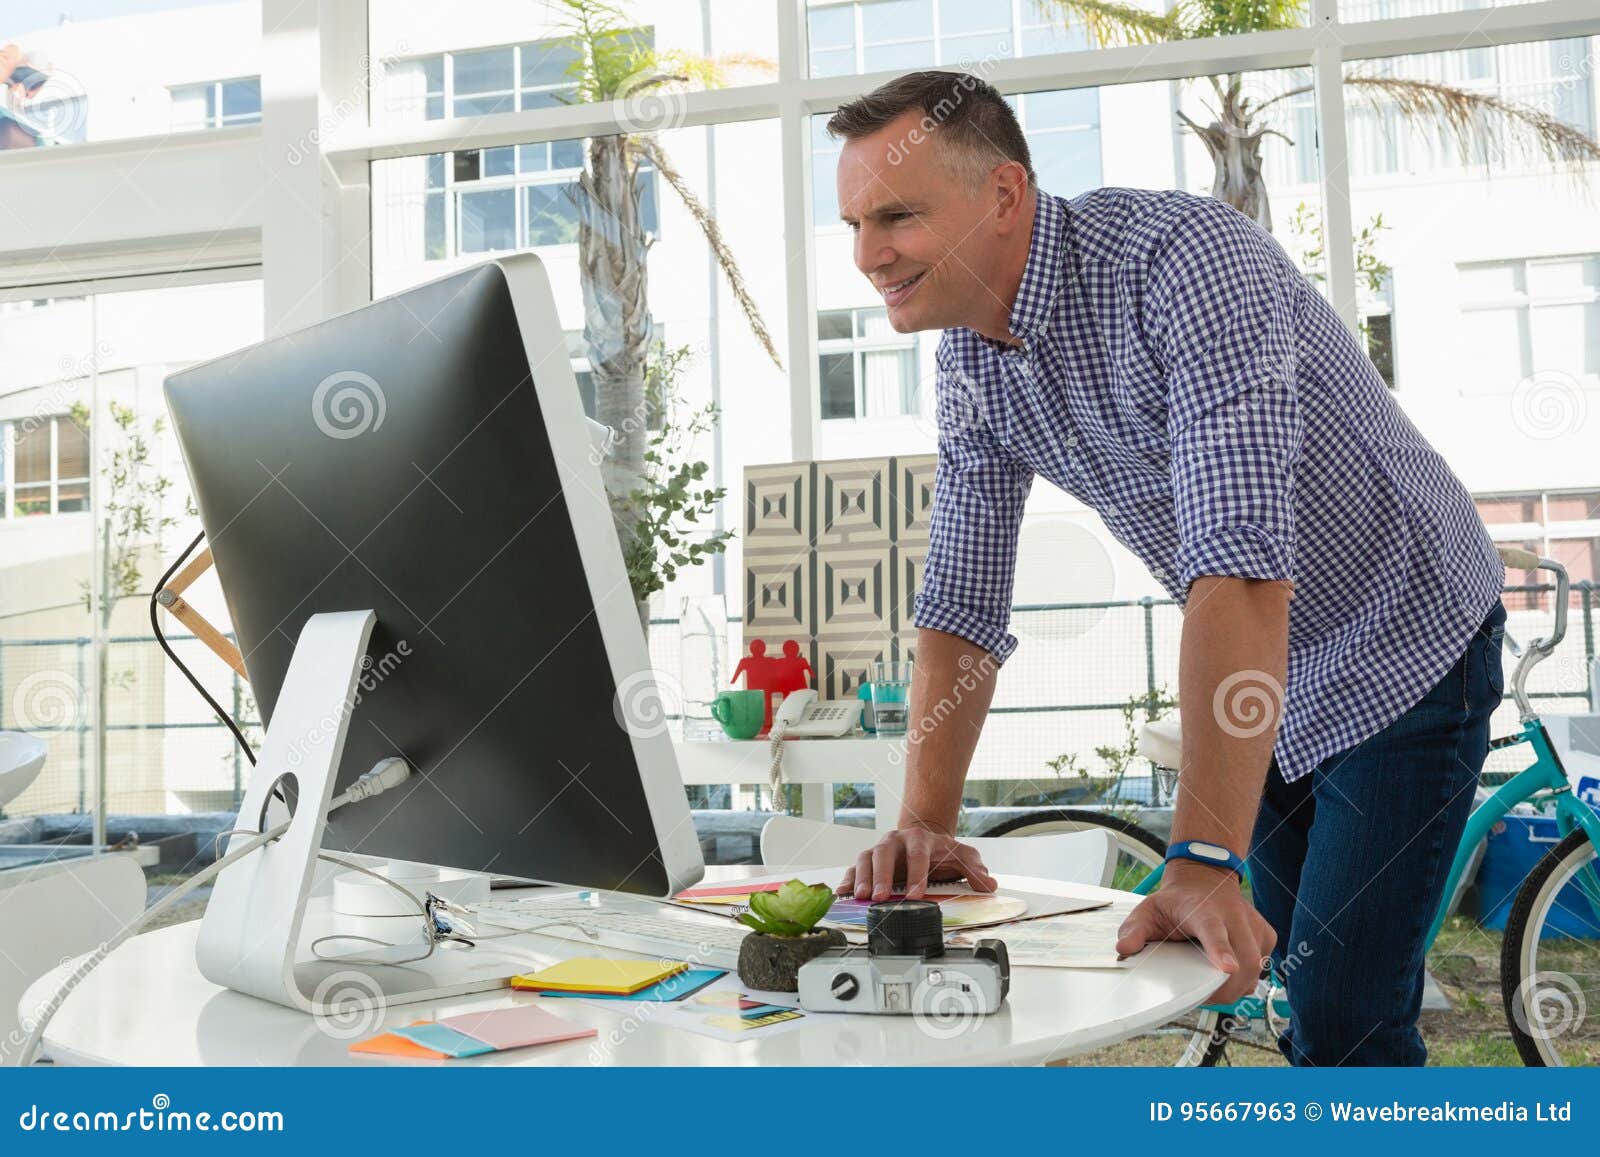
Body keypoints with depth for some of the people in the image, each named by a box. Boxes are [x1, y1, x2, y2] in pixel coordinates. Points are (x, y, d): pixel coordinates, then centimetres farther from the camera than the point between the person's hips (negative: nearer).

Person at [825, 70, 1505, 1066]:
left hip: (1403, 654, -7)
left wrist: (1203, 862, -41)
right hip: (1265, 683, 7)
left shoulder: (1182, 256, -29)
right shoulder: (971, 360, -5)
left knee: (1342, 1028, -11)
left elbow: (1242, 565, -38)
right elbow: (963, 606, -2)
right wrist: (925, 824, -14)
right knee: (1297, 992, 14)